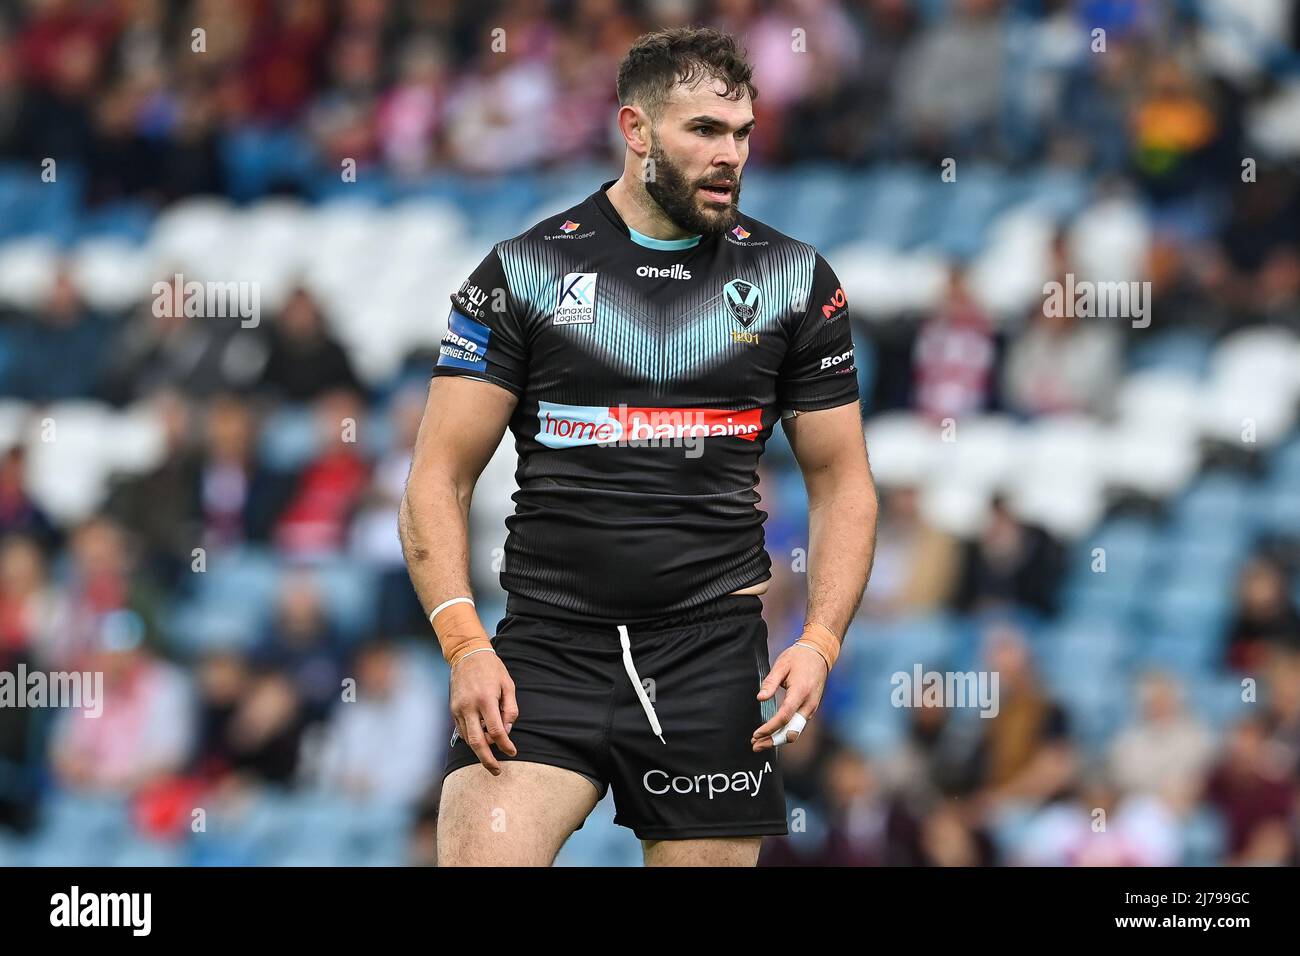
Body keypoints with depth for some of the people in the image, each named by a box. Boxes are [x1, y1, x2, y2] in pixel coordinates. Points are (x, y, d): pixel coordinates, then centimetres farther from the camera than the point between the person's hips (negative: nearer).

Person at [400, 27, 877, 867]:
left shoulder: (793, 279, 9)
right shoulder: (524, 271, 3)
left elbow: (842, 481, 12)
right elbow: (439, 478, 2)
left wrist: (820, 642, -4)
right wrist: (465, 644, -12)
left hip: (712, 654, 2)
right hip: (545, 648, -1)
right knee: (477, 855, -20)